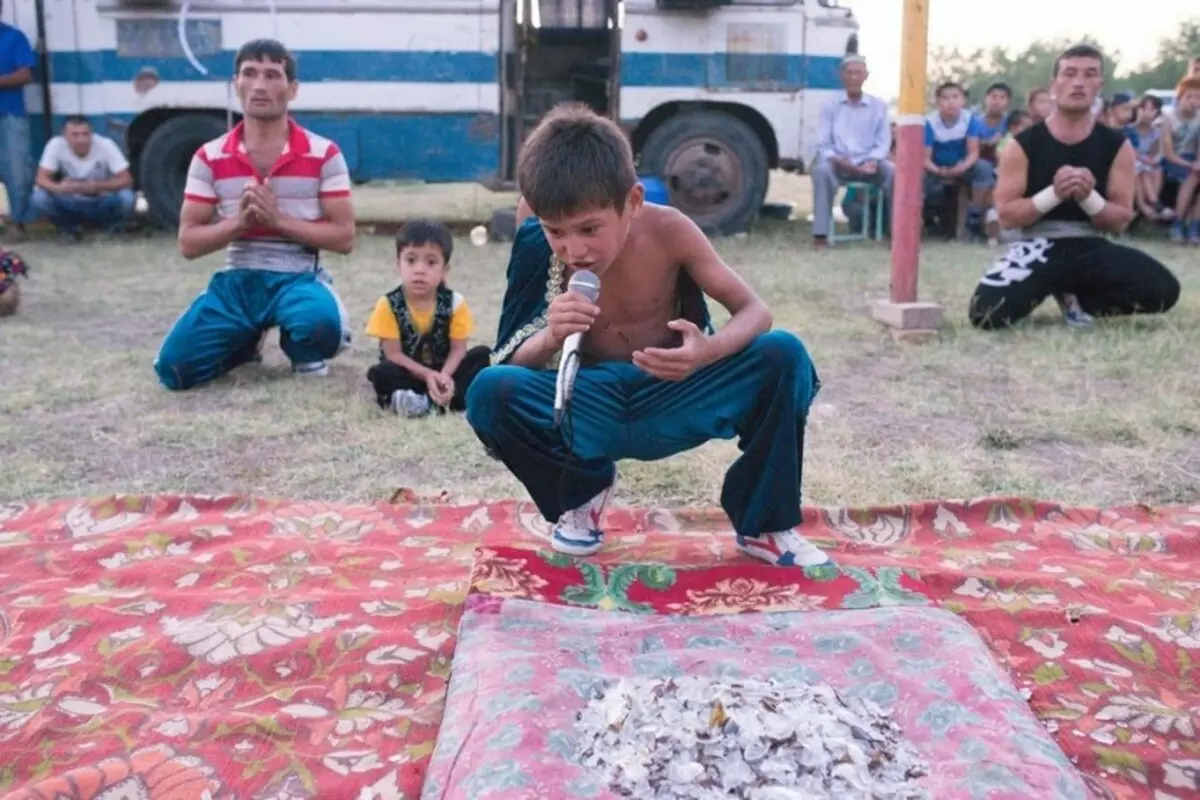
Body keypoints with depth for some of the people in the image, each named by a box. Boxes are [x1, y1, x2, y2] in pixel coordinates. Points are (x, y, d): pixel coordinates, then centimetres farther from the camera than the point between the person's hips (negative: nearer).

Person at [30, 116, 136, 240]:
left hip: (101, 203, -1)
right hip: (71, 204, 2)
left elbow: (126, 180, -21)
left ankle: (111, 225, 1)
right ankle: (70, 227, 3)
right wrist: (59, 188, -40)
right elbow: (42, 179, -17)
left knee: (127, 198, -32)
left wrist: (97, 186, -38)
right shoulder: (55, 145, -19)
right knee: (39, 199, -25)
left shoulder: (105, 145, -22)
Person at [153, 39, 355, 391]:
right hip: (237, 281, 3)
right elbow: (188, 243, 2)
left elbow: (344, 237, -5)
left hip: (299, 278, -2)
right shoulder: (209, 158, 3)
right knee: (174, 368, -15)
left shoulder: (324, 154, -3)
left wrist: (279, 219, -17)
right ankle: (246, 341, 20)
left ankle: (304, 353, 3)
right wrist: (240, 221, -16)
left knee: (320, 324, -39)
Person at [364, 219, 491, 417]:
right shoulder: (389, 305, -13)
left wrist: (445, 376, -29)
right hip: (409, 373, -2)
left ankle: (428, 399, -32)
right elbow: (393, 354, -14)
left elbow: (458, 349, -9)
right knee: (381, 373, -31)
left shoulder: (455, 303, -9)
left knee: (483, 355, -19)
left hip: (443, 371, 2)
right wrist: (428, 375, -25)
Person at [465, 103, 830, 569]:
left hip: (673, 398, 0)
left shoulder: (667, 230, -16)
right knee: (490, 392, -28)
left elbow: (755, 312, -11)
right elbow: (514, 365, -11)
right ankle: (580, 493, 5)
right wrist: (550, 338, -36)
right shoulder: (542, 245, -15)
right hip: (595, 407, 1)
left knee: (784, 356, -25)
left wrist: (710, 350, -35)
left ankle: (763, 524, -2)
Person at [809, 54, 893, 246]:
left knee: (892, 171, -30)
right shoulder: (830, 106, 7)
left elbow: (883, 143, 4)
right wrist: (836, 159, -19)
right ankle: (821, 232, -34)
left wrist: (873, 162, -17)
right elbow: (822, 144, 1)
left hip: (867, 165, 1)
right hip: (838, 164, -1)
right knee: (822, 169, -36)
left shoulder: (879, 106, 10)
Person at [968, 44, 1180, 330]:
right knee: (986, 313, -29)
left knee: (1164, 290, -22)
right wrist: (1053, 193, -22)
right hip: (1038, 247, -2)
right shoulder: (1023, 145, -3)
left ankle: (1073, 296, 4)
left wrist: (1089, 197, -18)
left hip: (1091, 247, 2)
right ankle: (1041, 291, 8)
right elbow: (1006, 215, -6)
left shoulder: (1117, 146, 3)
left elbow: (1121, 220, 3)